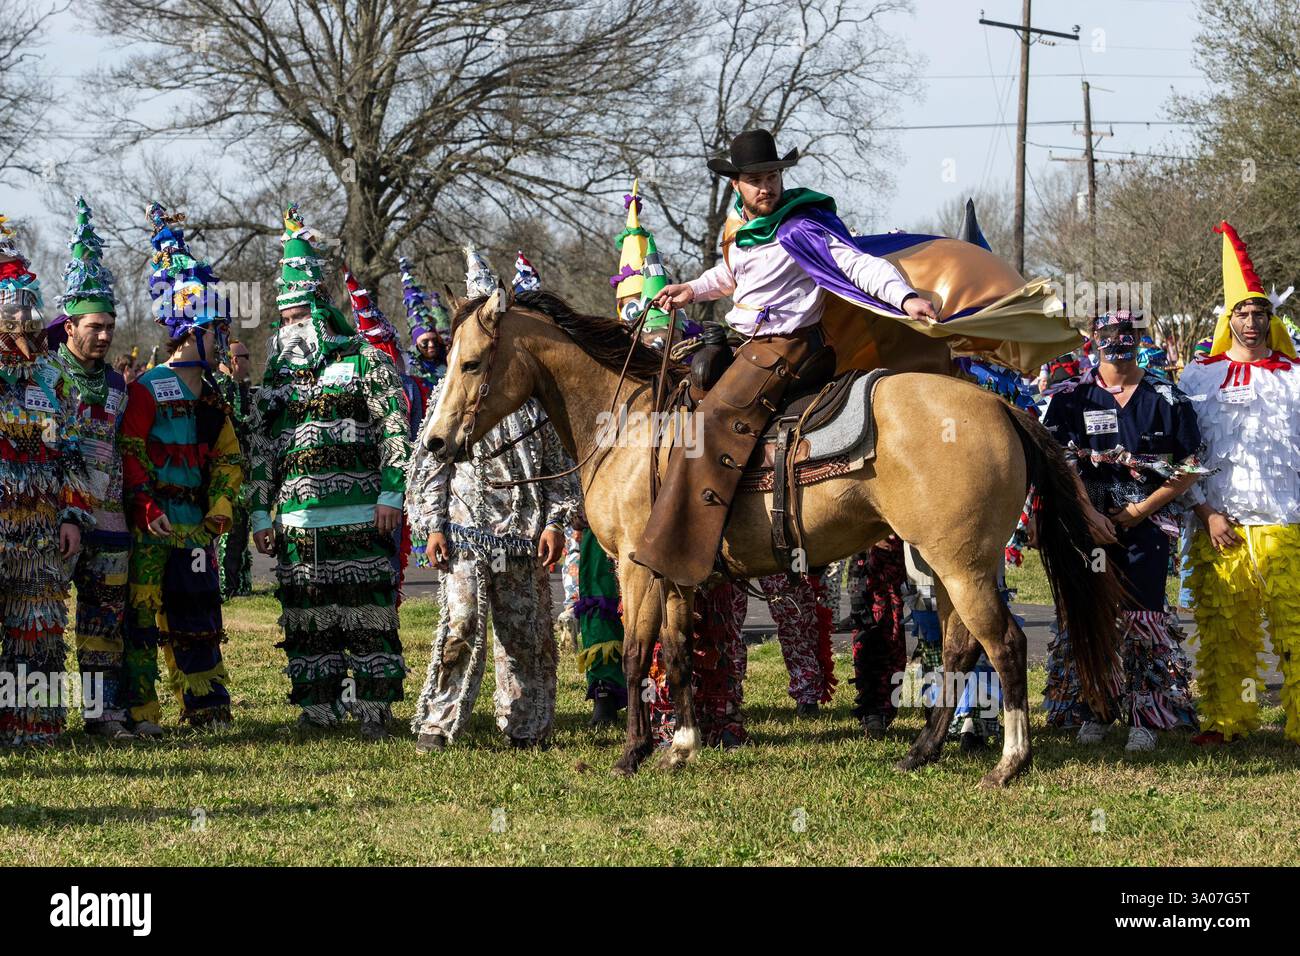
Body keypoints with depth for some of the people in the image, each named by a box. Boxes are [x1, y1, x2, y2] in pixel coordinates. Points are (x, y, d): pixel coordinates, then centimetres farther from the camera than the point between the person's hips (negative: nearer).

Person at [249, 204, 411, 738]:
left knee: (369, 613, -4)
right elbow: (260, 450, 17)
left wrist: (391, 494, -11)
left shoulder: (362, 359, 1)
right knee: (306, 619, 6)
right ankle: (318, 709, 13)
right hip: (298, 519, 5)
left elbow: (395, 429, -4)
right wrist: (260, 513, 11)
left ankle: (373, 710, 0)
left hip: (361, 515, -5)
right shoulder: (276, 376, 15)